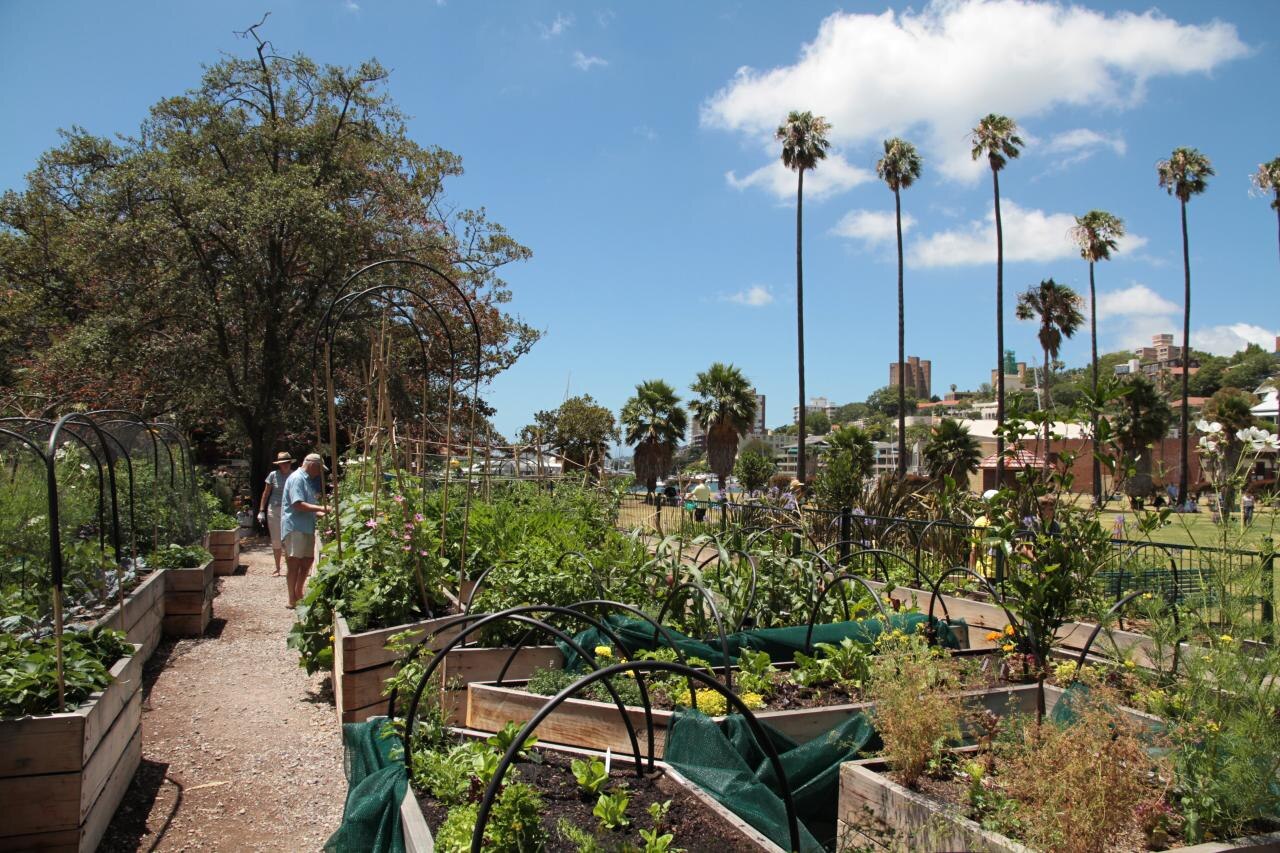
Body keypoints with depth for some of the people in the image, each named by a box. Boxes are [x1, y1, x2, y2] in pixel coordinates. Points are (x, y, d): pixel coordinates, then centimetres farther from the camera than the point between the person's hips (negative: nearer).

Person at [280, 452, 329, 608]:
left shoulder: (308, 480, 18)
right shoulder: (297, 478, -14)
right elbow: (298, 505, -24)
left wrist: (321, 514, 11)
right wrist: (321, 508, -21)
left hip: (306, 527, 10)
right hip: (295, 528, -10)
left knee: (308, 560, 16)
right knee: (294, 563, -4)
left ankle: (298, 593, 28)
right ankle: (292, 600, 2)